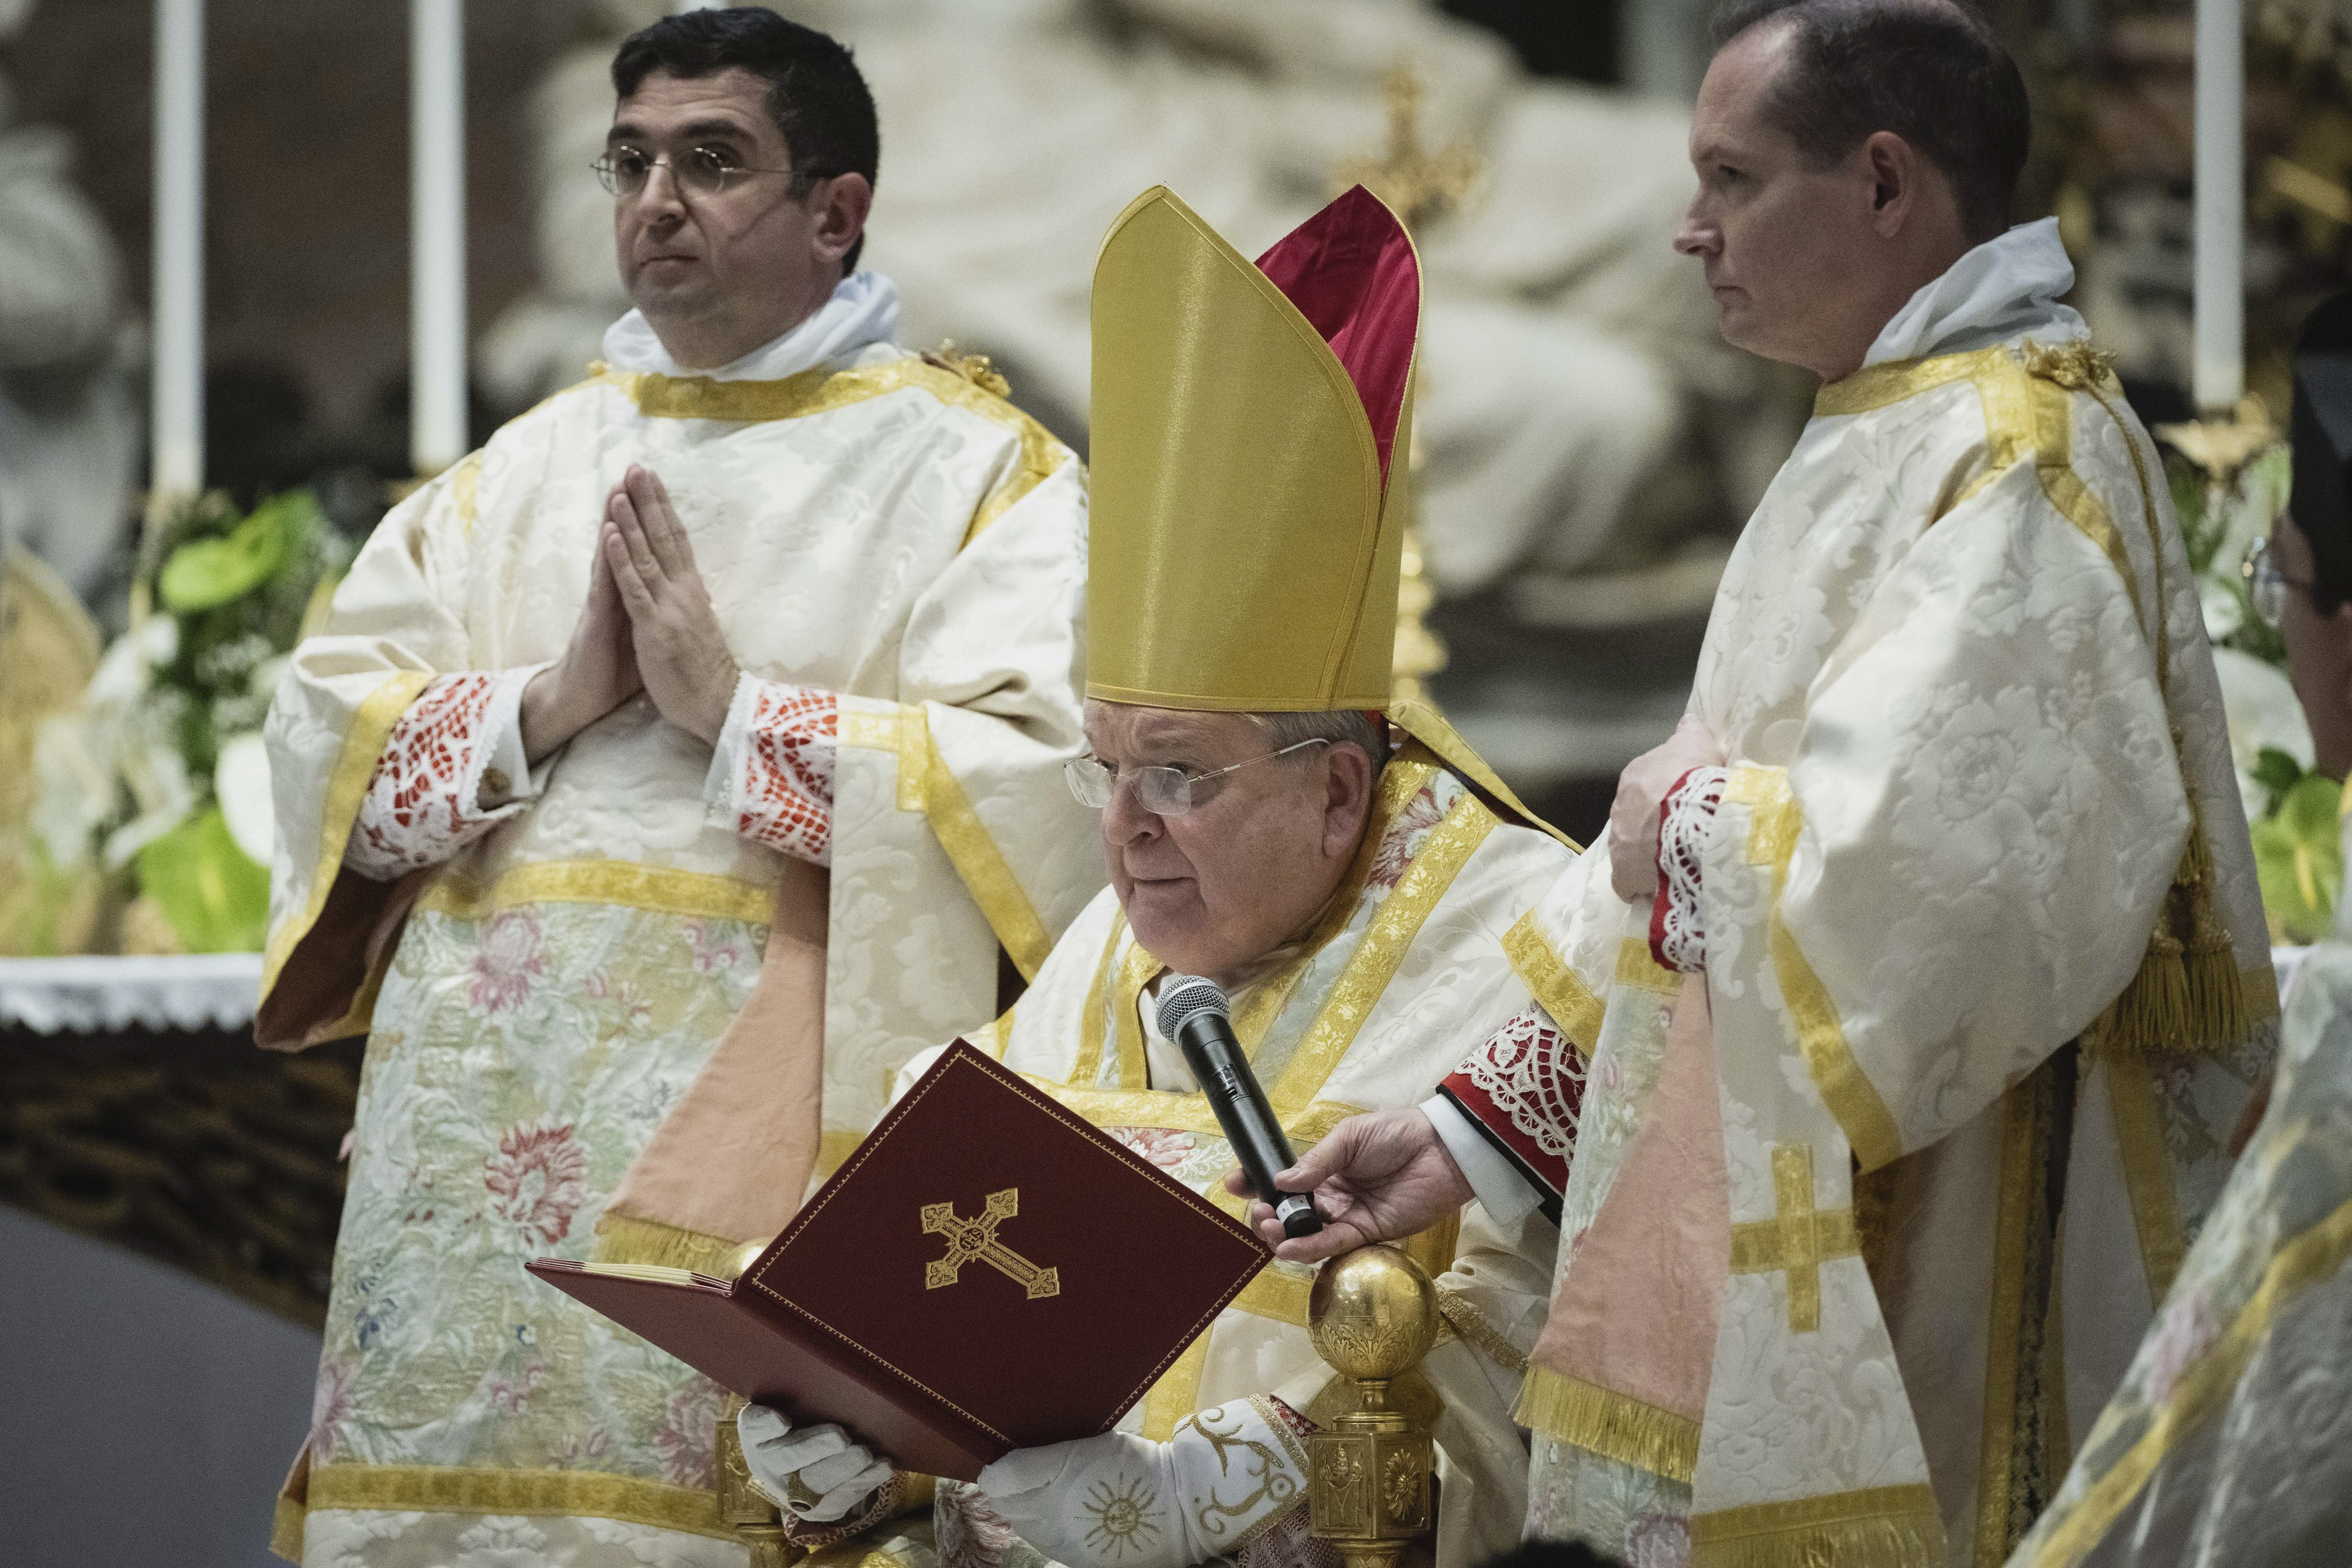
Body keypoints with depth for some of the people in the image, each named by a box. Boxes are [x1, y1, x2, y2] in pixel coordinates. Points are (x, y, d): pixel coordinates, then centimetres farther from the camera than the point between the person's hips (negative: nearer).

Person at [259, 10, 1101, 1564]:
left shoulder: (976, 473, 3)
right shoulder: (528, 469, 19)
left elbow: (1043, 778, -12)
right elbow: (325, 734, 10)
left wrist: (733, 710, -11)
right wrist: (551, 705, -7)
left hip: (764, 1115, -4)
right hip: (486, 1127, 5)